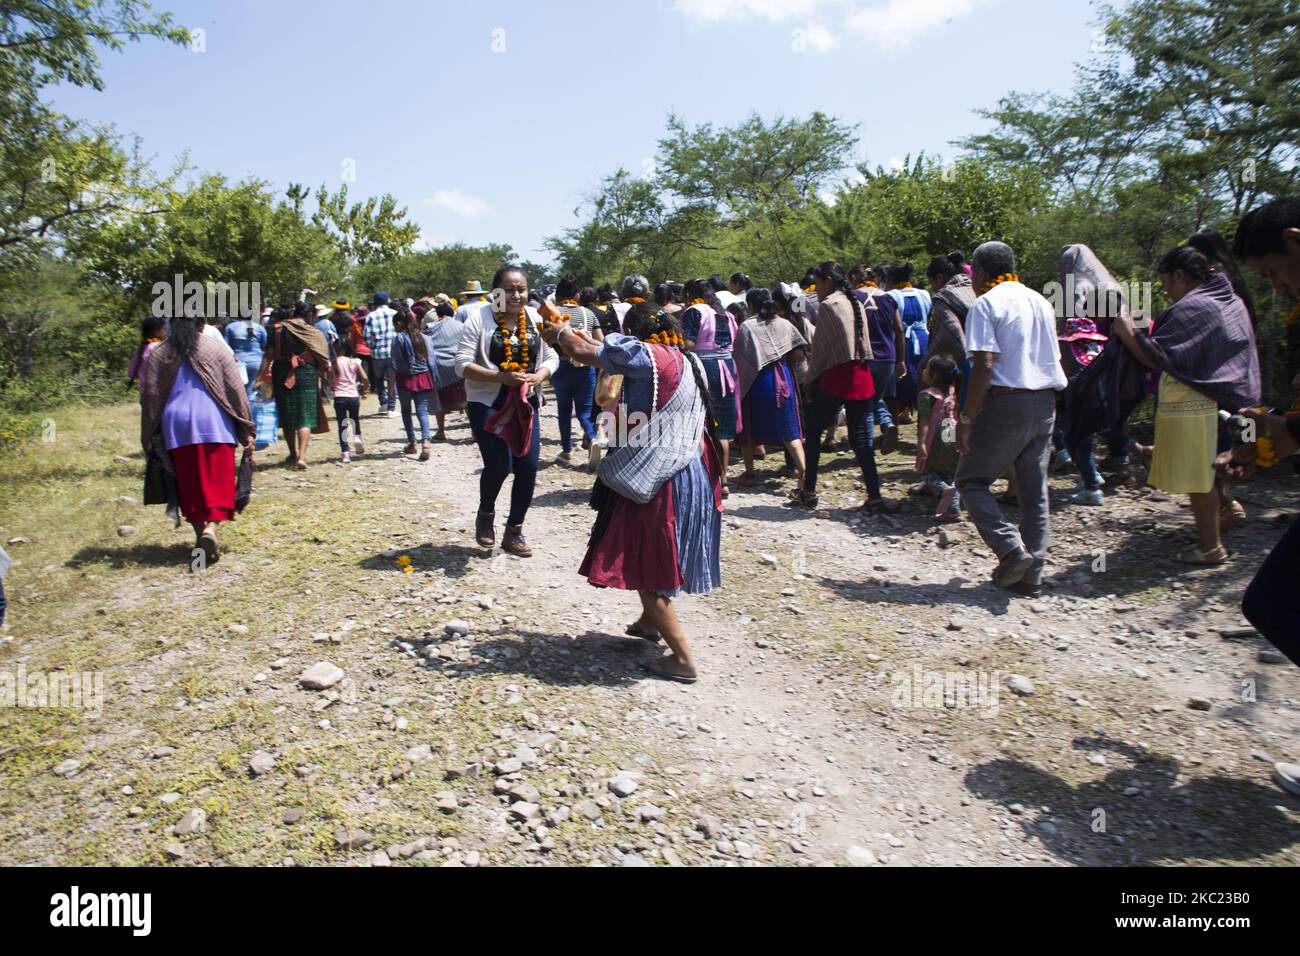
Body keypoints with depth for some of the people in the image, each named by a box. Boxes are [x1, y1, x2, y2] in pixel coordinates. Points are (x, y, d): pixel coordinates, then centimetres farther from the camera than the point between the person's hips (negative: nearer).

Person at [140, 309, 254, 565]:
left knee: (189, 484, 13)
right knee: (217, 481, -1)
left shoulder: (159, 355, 7)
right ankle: (210, 528, -23)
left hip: (176, 427, 2)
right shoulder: (217, 348, 2)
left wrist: (149, 439, 13)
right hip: (213, 424, -2)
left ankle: (200, 531, 16)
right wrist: (246, 430, 3)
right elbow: (236, 390, -1)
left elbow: (149, 398, 6)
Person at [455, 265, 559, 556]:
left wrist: (538, 377, -15)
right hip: (488, 404, -4)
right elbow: (462, 365, -12)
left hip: (526, 403, 4)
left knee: (528, 467, 2)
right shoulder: (480, 318, -8)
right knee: (499, 464, -13)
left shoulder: (535, 318, 3)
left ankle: (514, 530, 20)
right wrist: (501, 377, -23)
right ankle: (486, 514, 20)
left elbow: (551, 358, 7)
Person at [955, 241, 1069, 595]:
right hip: (1046, 403, 7)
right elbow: (1053, 360, 18)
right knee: (1034, 490, 11)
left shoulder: (986, 304, -7)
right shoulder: (1041, 302, 16)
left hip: (1006, 403, -7)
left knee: (971, 480, 5)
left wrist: (966, 419, -16)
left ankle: (1011, 549, -10)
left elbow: (984, 365, -17)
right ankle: (1031, 574, 15)